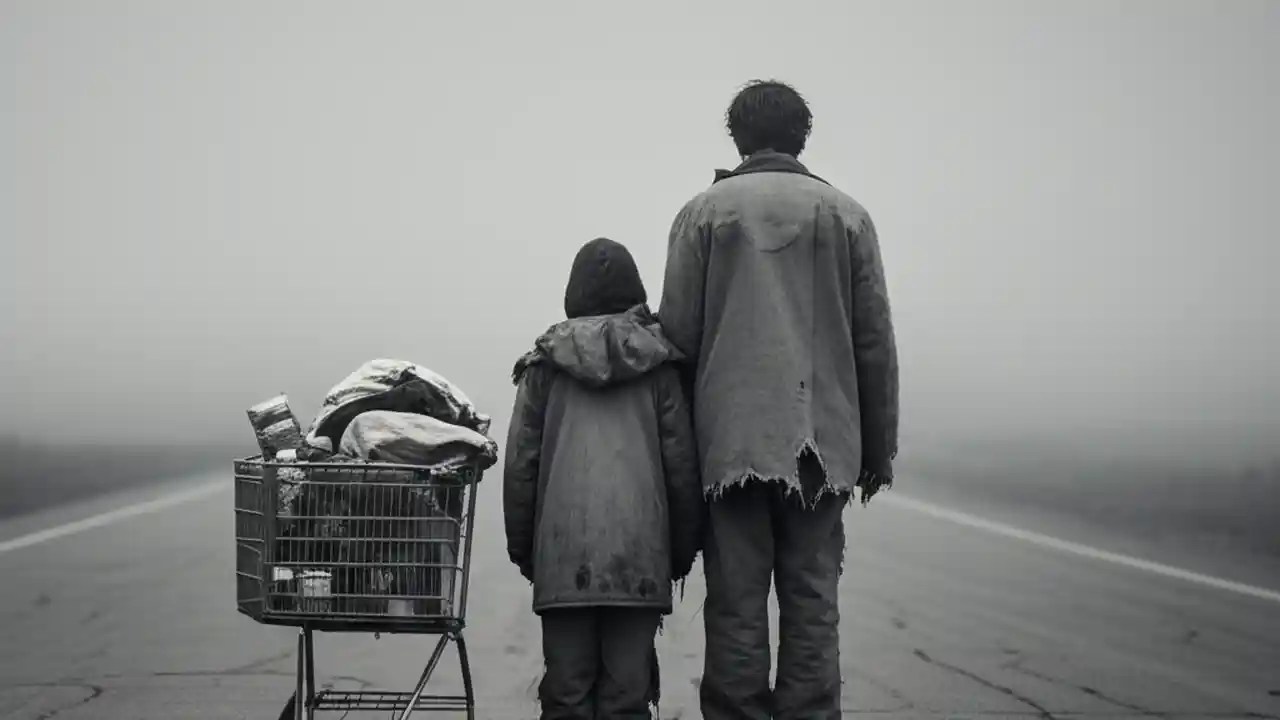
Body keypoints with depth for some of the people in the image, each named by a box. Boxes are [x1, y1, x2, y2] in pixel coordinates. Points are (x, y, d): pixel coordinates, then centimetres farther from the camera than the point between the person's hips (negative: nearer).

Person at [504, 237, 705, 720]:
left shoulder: (545, 364, 6)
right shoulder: (658, 367, 6)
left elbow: (520, 461, 5)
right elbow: (681, 462, 4)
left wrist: (521, 544, 13)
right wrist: (684, 546, 12)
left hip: (563, 553, 0)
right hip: (639, 553, 0)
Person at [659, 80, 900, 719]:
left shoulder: (704, 212, 7)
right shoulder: (846, 215, 10)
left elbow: (677, 333, 2)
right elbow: (876, 343, 9)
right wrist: (879, 448, 13)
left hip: (731, 437, -1)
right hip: (823, 439, 1)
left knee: (736, 607, 0)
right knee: (812, 605, 3)